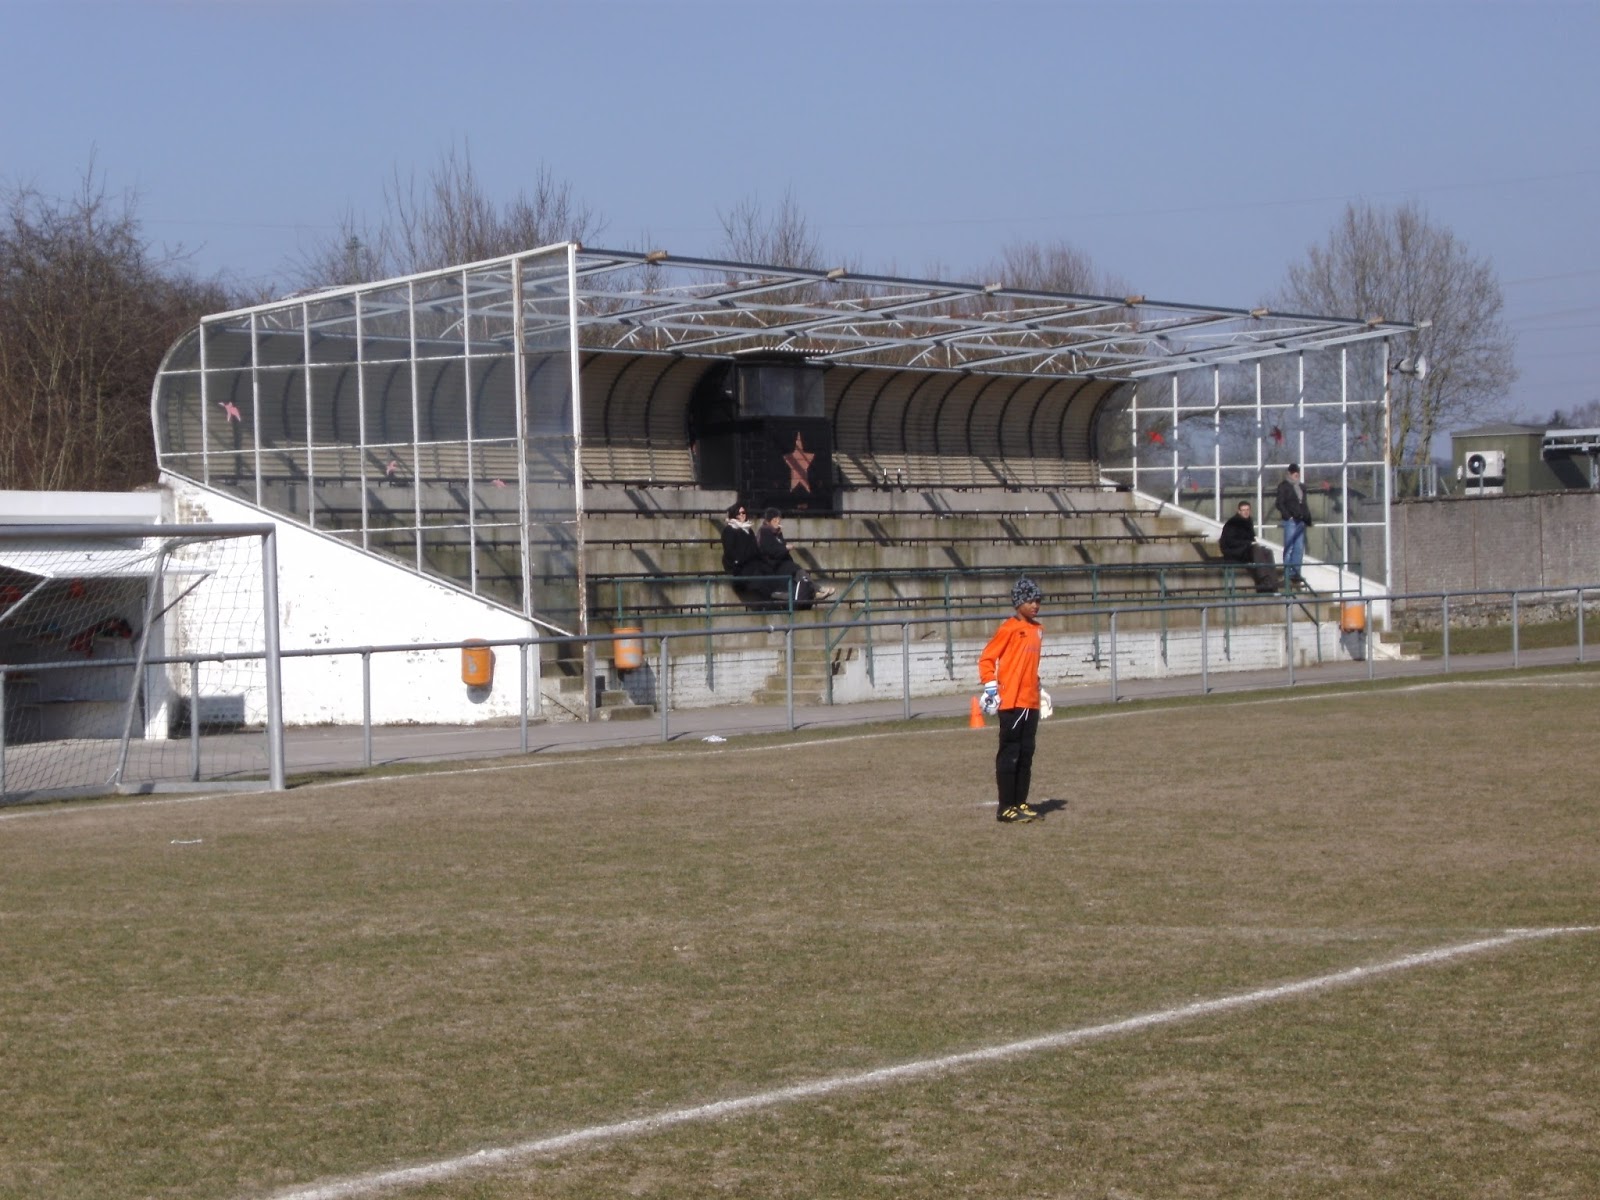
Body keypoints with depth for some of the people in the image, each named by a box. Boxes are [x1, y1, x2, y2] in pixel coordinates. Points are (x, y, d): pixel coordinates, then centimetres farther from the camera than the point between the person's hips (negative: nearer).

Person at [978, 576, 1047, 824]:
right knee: (1009, 755, -4)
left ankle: (1021, 803, 17)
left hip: (1031, 702, 8)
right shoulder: (1009, 628, -10)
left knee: (1026, 755, 10)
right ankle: (1005, 809, 0)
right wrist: (991, 689, -15)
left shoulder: (1038, 629, 13)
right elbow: (986, 659, -10)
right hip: (1011, 702, -8)